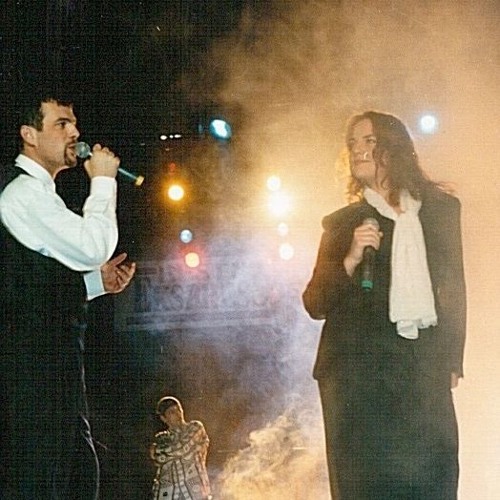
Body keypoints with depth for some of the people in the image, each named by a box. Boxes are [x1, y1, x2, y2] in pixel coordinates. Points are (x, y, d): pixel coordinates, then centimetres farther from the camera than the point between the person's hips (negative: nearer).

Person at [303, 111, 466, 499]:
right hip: (357, 369, -1)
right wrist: (350, 260, -11)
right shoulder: (342, 223, 10)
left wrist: (452, 362, 11)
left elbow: (454, 287, 17)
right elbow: (315, 304, 5)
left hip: (423, 369, 1)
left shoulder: (442, 208, 13)